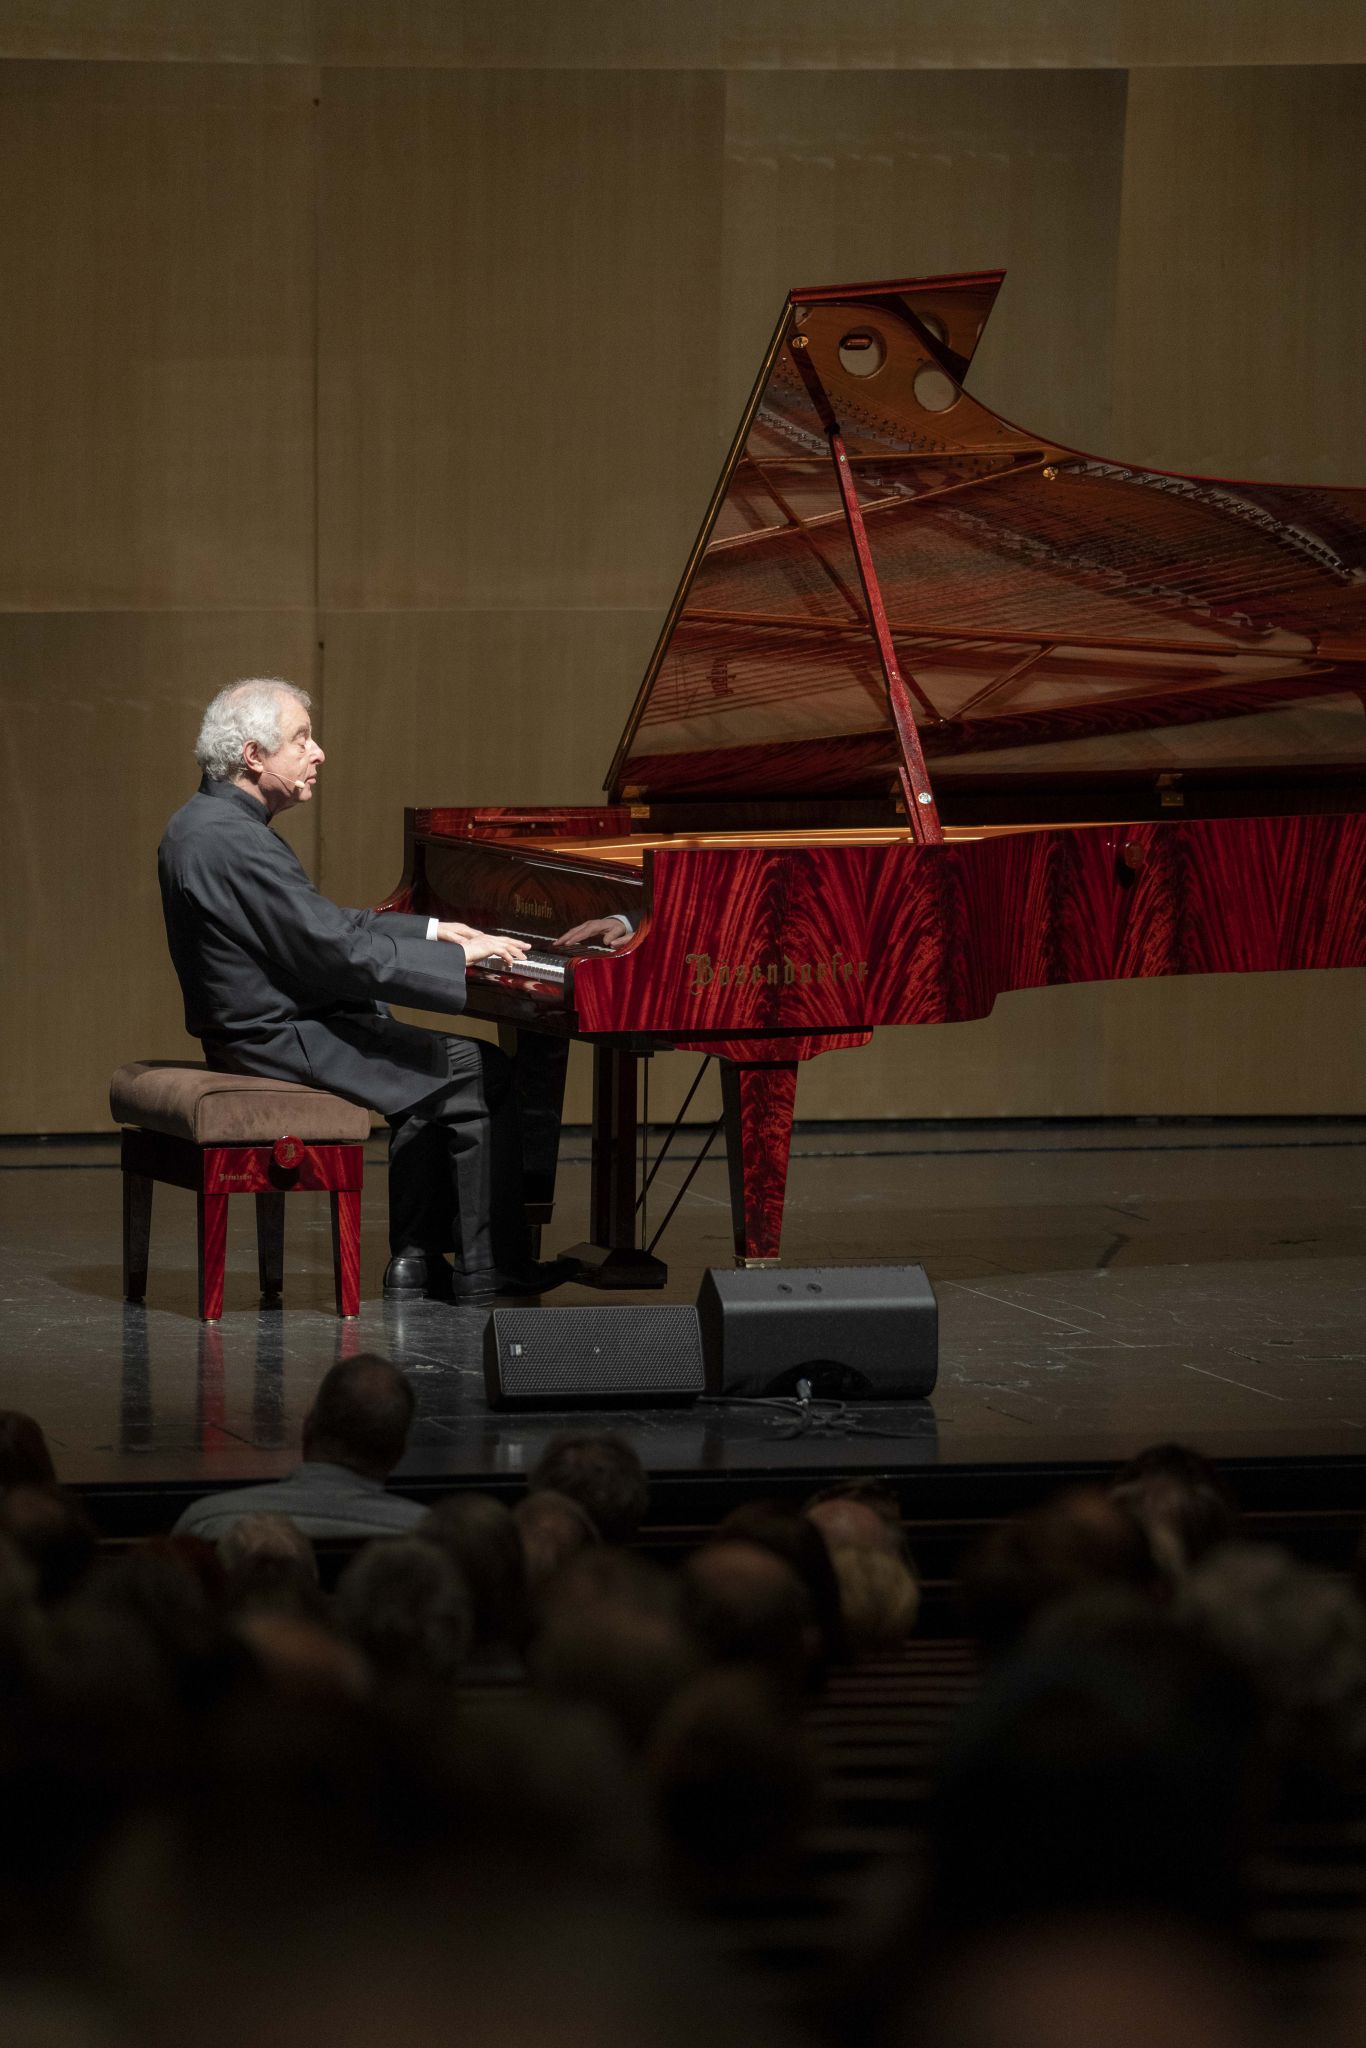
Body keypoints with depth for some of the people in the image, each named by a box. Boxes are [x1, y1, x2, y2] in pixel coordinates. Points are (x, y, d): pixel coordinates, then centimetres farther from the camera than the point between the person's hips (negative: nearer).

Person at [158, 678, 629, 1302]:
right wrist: (461, 956, -15)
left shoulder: (207, 823, 10)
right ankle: (489, 1268, 2)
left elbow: (321, 923, 18)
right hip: (285, 1040, -11)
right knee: (483, 1072, -5)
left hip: (266, 1027, 11)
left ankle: (416, 1259, 18)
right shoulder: (233, 842, -24)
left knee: (433, 1067, 23)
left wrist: (431, 932, 13)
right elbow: (338, 952, -25)